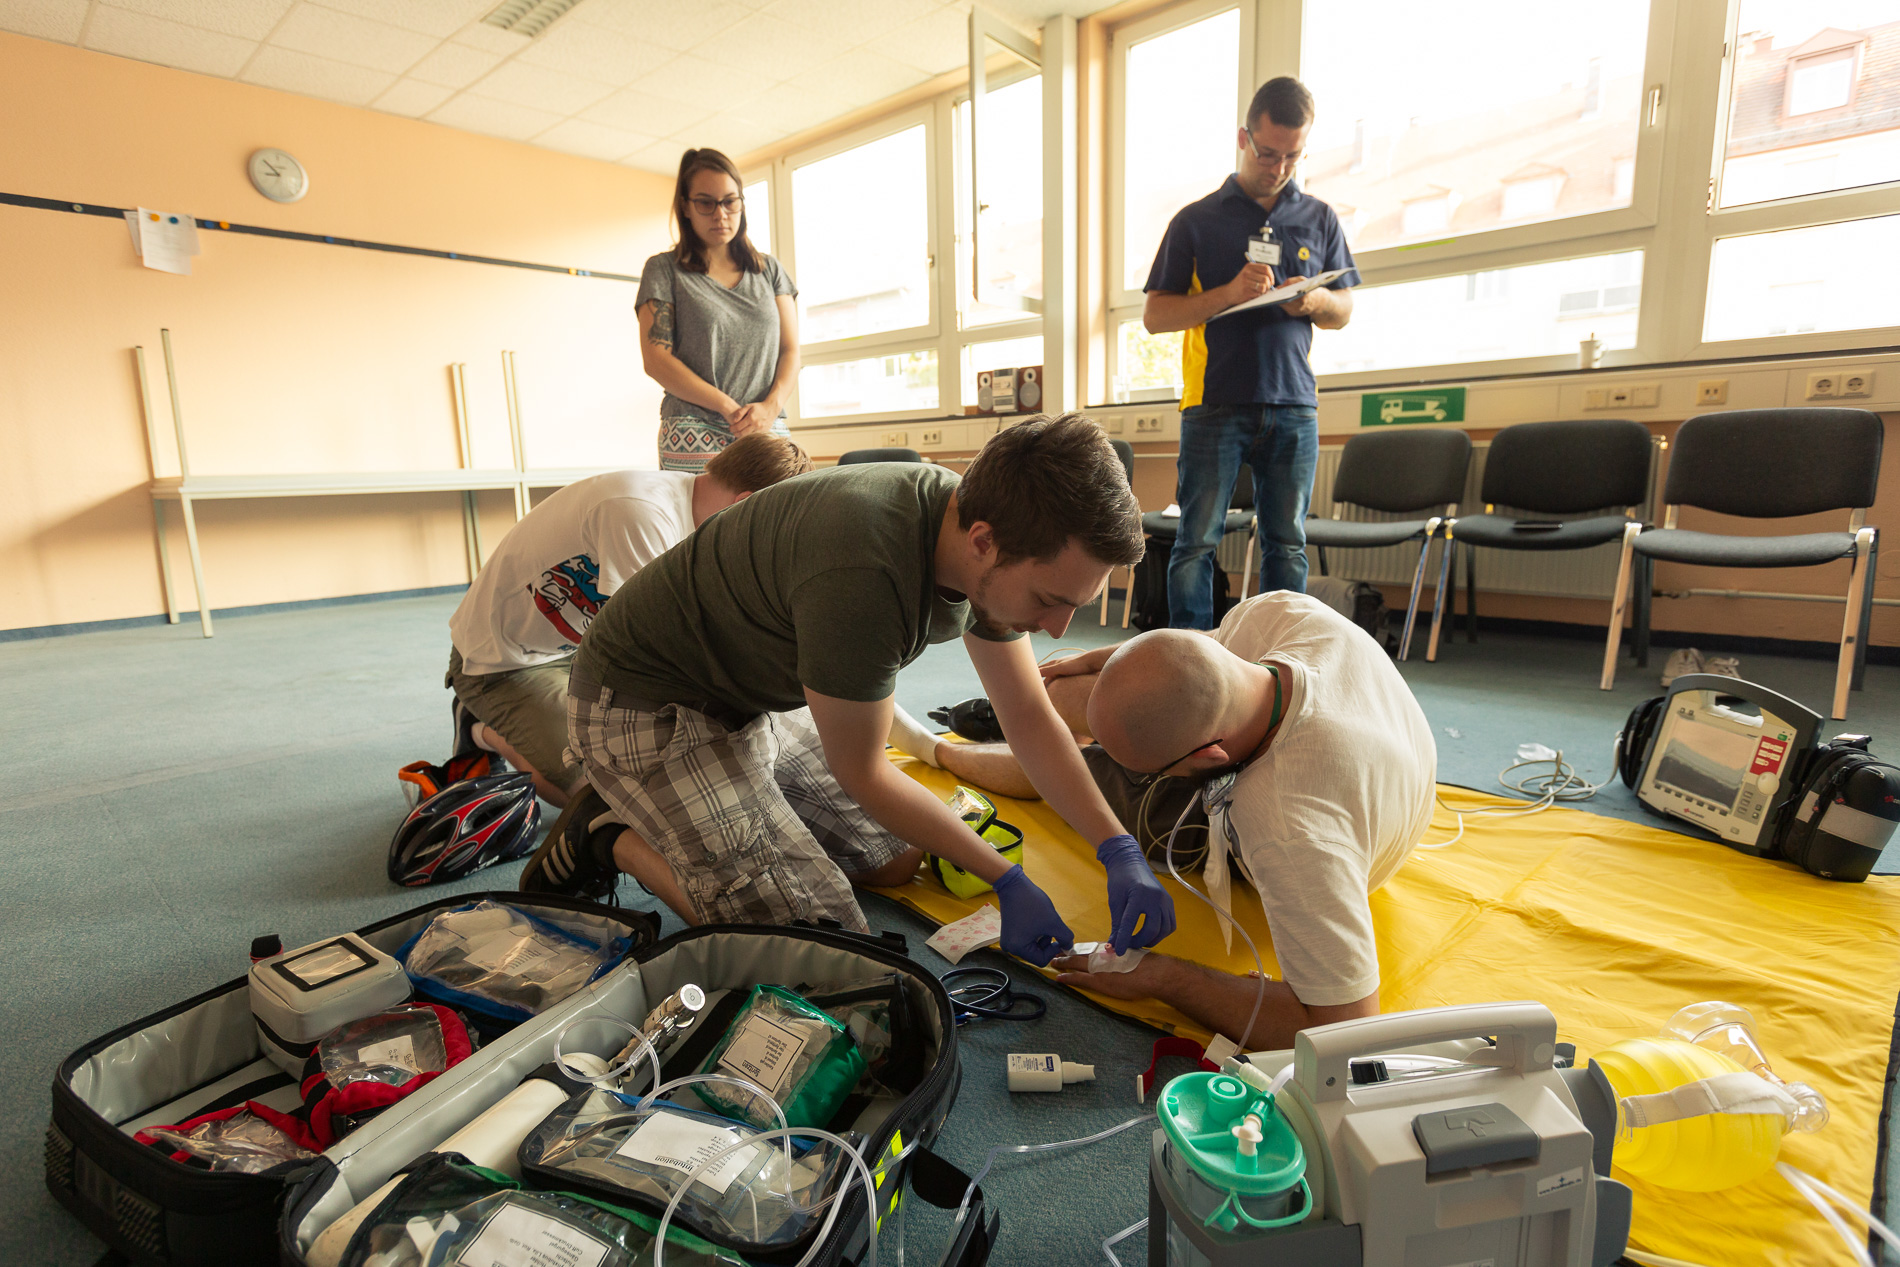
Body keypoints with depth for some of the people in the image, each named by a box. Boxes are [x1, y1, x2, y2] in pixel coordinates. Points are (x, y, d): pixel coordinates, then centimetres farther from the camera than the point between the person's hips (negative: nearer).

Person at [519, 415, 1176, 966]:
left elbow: (1031, 717, 0)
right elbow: (860, 772, -22)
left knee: (897, 860, 11)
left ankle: (654, 814, 18)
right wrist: (1007, 881, -14)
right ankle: (616, 838, 4)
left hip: (759, 705, 9)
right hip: (647, 710, -8)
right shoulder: (862, 573, -38)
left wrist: (1121, 850, -7)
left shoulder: (981, 529, -11)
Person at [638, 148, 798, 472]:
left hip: (768, 434, 3)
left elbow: (790, 350, 13)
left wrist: (771, 406, -7)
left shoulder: (770, 270, 20)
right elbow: (656, 359, -1)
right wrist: (730, 408, -11)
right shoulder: (663, 270, 10)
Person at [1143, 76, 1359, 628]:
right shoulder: (1196, 220, 8)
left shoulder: (1320, 220, 16)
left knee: (1286, 544, 4)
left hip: (1293, 406, 3)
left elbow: (1343, 311, 20)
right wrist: (1229, 293, -12)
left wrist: (1315, 301, -4)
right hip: (1214, 403, -3)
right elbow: (1155, 315, 3)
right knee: (1197, 540, -6)